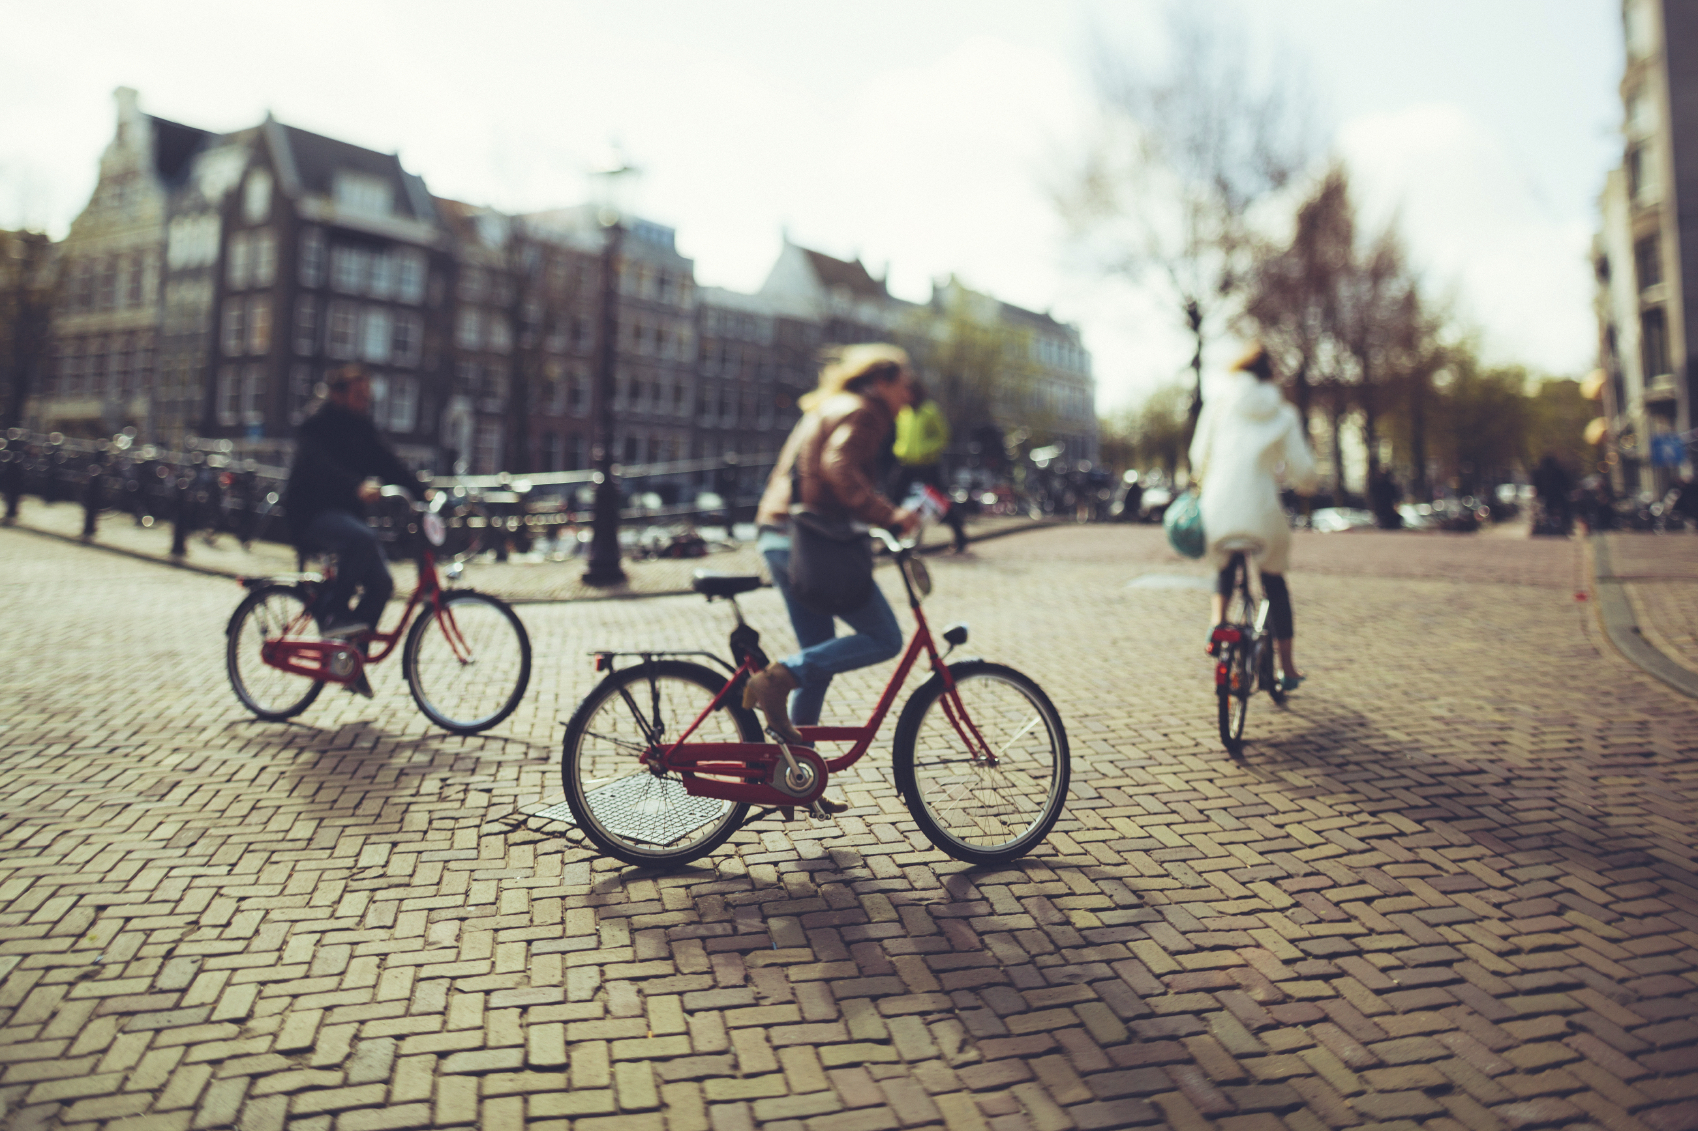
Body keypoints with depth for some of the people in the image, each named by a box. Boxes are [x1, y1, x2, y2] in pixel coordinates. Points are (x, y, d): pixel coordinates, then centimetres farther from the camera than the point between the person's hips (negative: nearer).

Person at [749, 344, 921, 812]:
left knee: (820, 655, 14)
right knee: (884, 639, -5)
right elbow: (839, 467, -22)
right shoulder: (863, 411, -4)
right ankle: (779, 677, -17)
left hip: (777, 536, 10)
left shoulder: (824, 409, 26)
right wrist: (888, 515, -25)